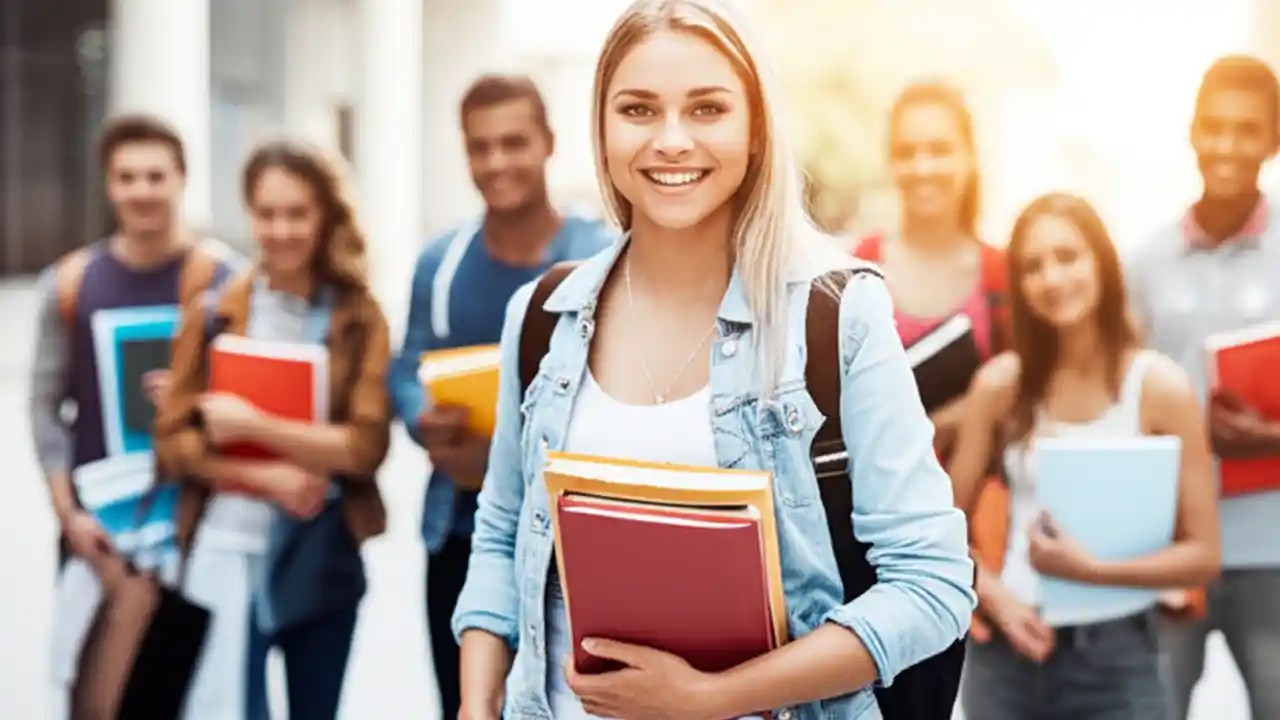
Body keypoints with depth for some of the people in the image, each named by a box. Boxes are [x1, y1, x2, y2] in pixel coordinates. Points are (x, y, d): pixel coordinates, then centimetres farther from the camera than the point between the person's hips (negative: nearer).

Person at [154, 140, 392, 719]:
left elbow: (365, 446, -9)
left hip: (323, 557, 1)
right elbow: (173, 443, -2)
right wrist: (267, 477, -15)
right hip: (227, 551, -1)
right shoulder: (212, 314, 0)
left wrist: (254, 426, -16)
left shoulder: (359, 320, -1)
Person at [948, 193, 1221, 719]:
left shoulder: (1160, 386, -7)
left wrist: (1092, 569, -19)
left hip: (1116, 658, -2)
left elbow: (1203, 555, -7)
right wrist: (992, 597, -11)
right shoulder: (1000, 384, -1)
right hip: (1008, 652, 2)